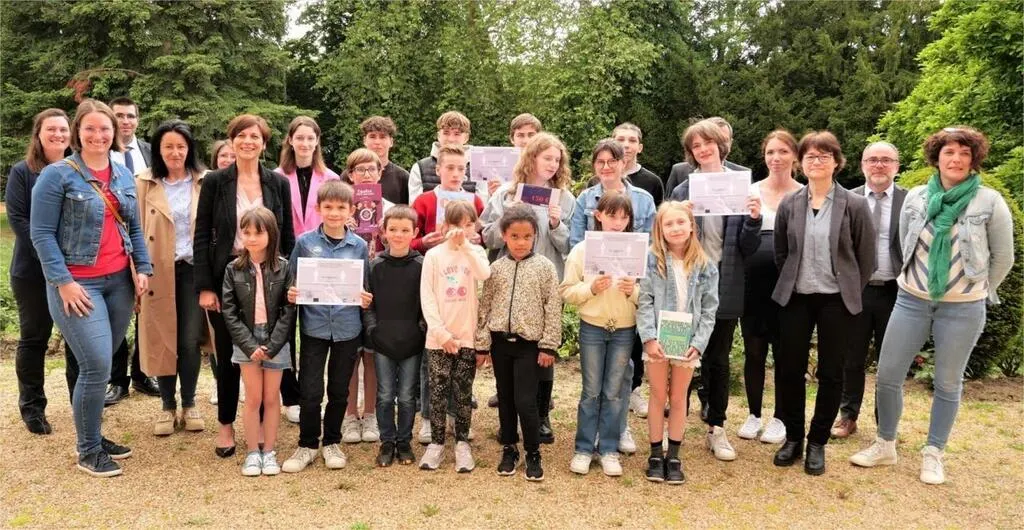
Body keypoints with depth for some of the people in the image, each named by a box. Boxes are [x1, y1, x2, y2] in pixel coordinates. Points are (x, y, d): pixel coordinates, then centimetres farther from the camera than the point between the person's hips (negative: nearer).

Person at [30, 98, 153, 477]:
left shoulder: (123, 175, 11)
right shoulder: (58, 174, -7)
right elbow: (41, 233, -8)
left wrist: (143, 268, 5)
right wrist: (63, 281, -14)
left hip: (119, 280, 5)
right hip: (77, 284, -5)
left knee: (100, 365, 11)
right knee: (97, 367, -8)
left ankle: (95, 437, 27)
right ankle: (88, 450, 9)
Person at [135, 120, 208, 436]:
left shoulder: (205, 182, 2)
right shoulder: (144, 183, 2)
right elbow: (137, 231, 1)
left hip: (193, 270, 0)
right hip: (158, 272, 0)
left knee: (191, 341, 2)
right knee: (161, 341, 7)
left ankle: (189, 405, 20)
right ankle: (167, 407, 22)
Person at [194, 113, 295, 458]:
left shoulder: (278, 183, 4)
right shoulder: (215, 181, -1)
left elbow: (288, 237, 6)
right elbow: (201, 237, -3)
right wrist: (204, 286, -9)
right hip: (226, 277, -1)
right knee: (227, 354, 8)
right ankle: (226, 425, 24)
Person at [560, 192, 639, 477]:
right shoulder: (582, 249, -4)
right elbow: (567, 292, -3)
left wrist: (633, 291, -17)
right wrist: (591, 288, -19)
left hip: (624, 330, 1)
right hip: (592, 328, -1)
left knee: (615, 392, 8)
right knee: (591, 391, 7)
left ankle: (609, 449, 20)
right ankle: (584, 448, 19)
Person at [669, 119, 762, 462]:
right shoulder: (682, 190, 0)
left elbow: (747, 248, 2)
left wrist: (754, 220, -15)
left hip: (724, 287, 0)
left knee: (718, 358, 11)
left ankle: (716, 428, 22)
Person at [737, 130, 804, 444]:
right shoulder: (751, 191, 4)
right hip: (754, 280, 1)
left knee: (784, 351, 7)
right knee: (753, 350, 8)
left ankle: (780, 418, 21)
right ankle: (753, 415, 22)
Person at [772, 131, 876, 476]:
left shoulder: (855, 205, -5)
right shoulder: (789, 204, 2)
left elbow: (866, 257, 0)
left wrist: (850, 292, 3)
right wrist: (790, 283, 9)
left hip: (836, 300, -2)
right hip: (795, 298, 2)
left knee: (830, 373, 5)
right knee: (789, 369, 5)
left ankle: (817, 443, 20)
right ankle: (793, 438, 22)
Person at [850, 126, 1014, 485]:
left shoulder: (990, 202, -7)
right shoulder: (915, 198, 1)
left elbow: (1003, 258, 3)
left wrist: (976, 291, 9)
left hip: (963, 309, -2)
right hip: (912, 301, 2)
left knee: (948, 383, 9)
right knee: (888, 375, 2)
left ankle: (933, 454, 24)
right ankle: (885, 446, 20)